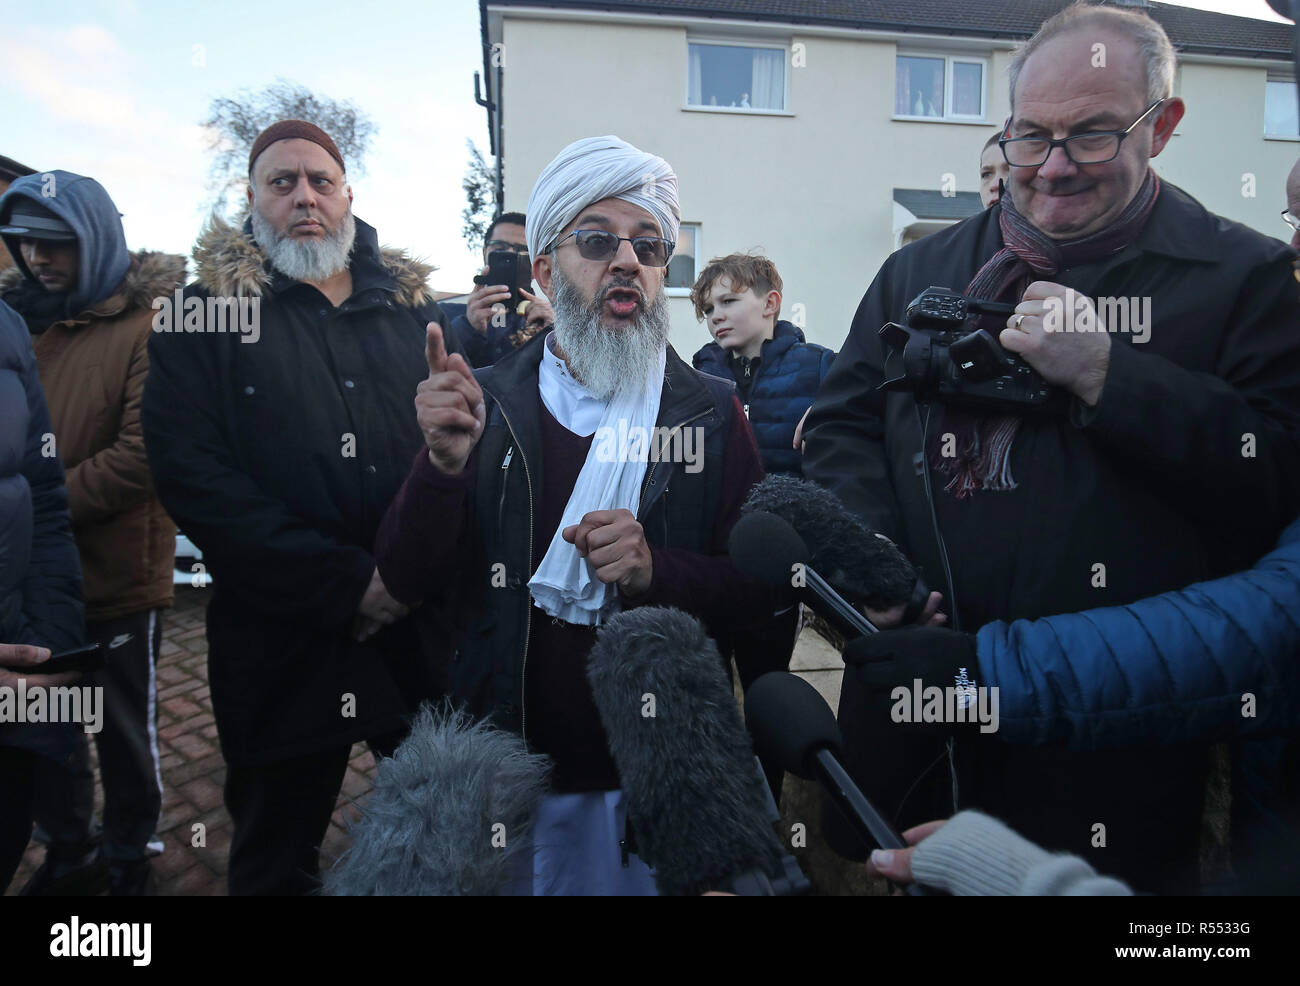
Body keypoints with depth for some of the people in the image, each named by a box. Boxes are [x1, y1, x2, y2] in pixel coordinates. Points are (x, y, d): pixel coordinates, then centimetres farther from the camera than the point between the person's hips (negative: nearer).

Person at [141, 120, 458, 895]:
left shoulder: (413, 307, 10)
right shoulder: (204, 315, 2)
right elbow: (192, 473, -10)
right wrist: (346, 583, -15)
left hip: (425, 628, 2)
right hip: (282, 646, -1)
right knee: (276, 864, 16)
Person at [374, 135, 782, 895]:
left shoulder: (711, 412, -3)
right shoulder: (485, 404, -2)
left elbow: (763, 589, -5)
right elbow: (409, 585, -5)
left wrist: (659, 570, -23)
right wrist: (446, 465, -23)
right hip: (510, 775, 1)